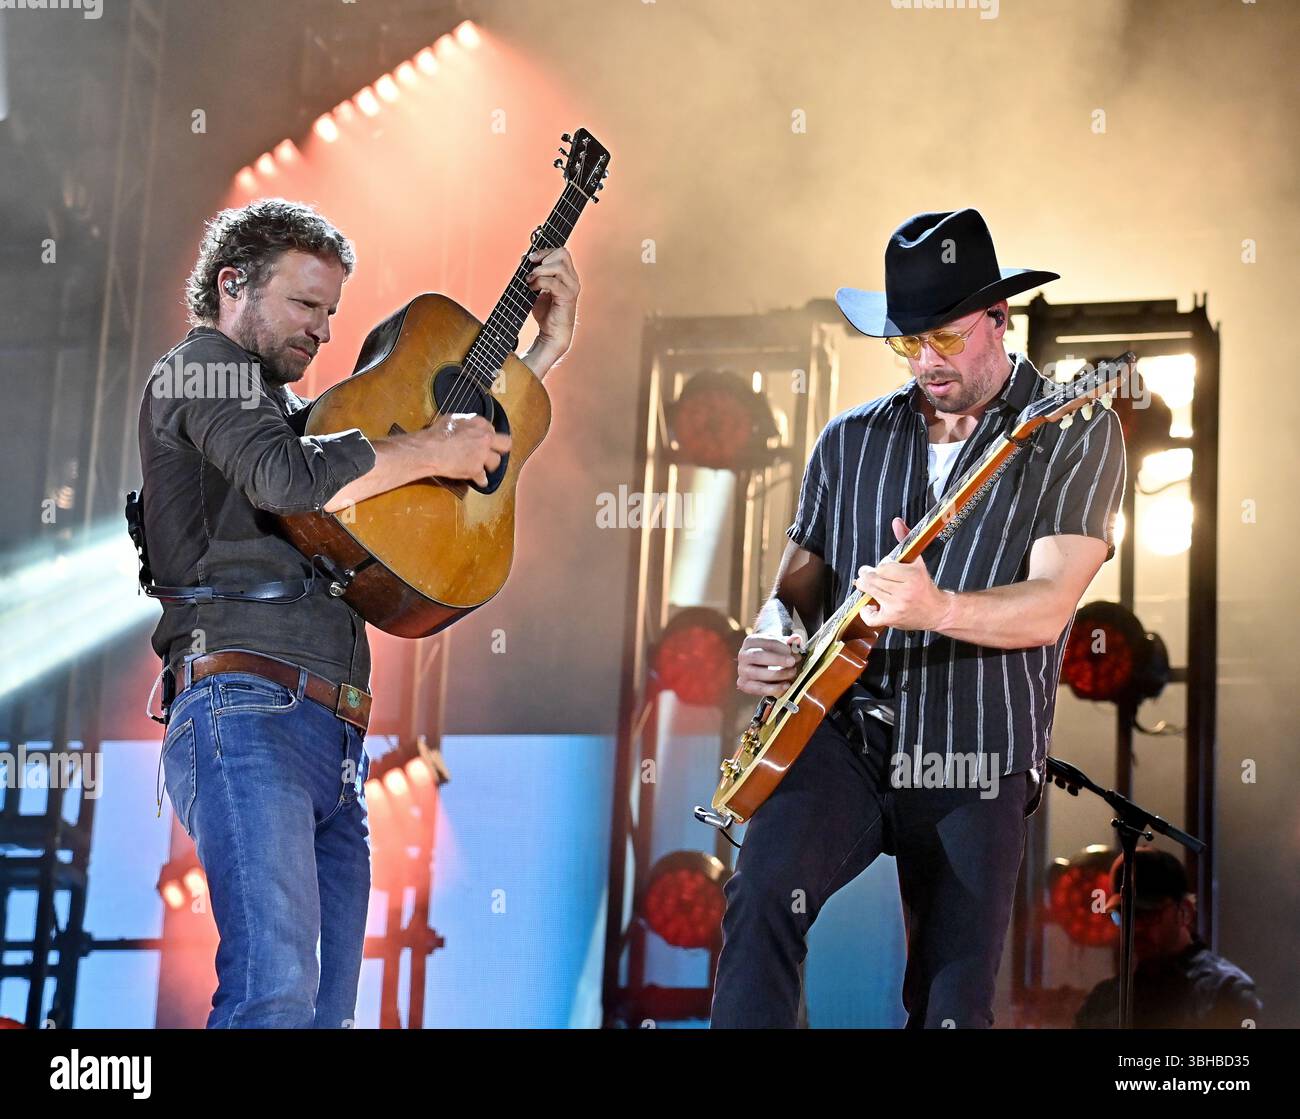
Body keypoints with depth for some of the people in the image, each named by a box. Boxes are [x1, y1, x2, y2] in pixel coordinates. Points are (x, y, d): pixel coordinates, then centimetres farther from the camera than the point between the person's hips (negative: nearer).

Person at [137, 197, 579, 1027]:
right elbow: (286, 478, -14)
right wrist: (433, 450, -4)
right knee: (277, 998, -24)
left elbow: (473, 437, 35)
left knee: (329, 1007, 2)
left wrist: (549, 345, 28)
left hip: (335, 740, 9)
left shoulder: (295, 413, 32)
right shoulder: (201, 369, 7)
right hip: (247, 710, -9)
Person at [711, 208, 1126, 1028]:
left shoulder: (1078, 435, -1)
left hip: (975, 759, -2)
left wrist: (936, 610, -31)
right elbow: (799, 578, 19)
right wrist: (771, 637, -5)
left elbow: (1049, 607, -12)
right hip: (842, 734, 2)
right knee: (763, 893, -26)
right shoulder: (852, 440, 11)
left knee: (953, 1008, 0)